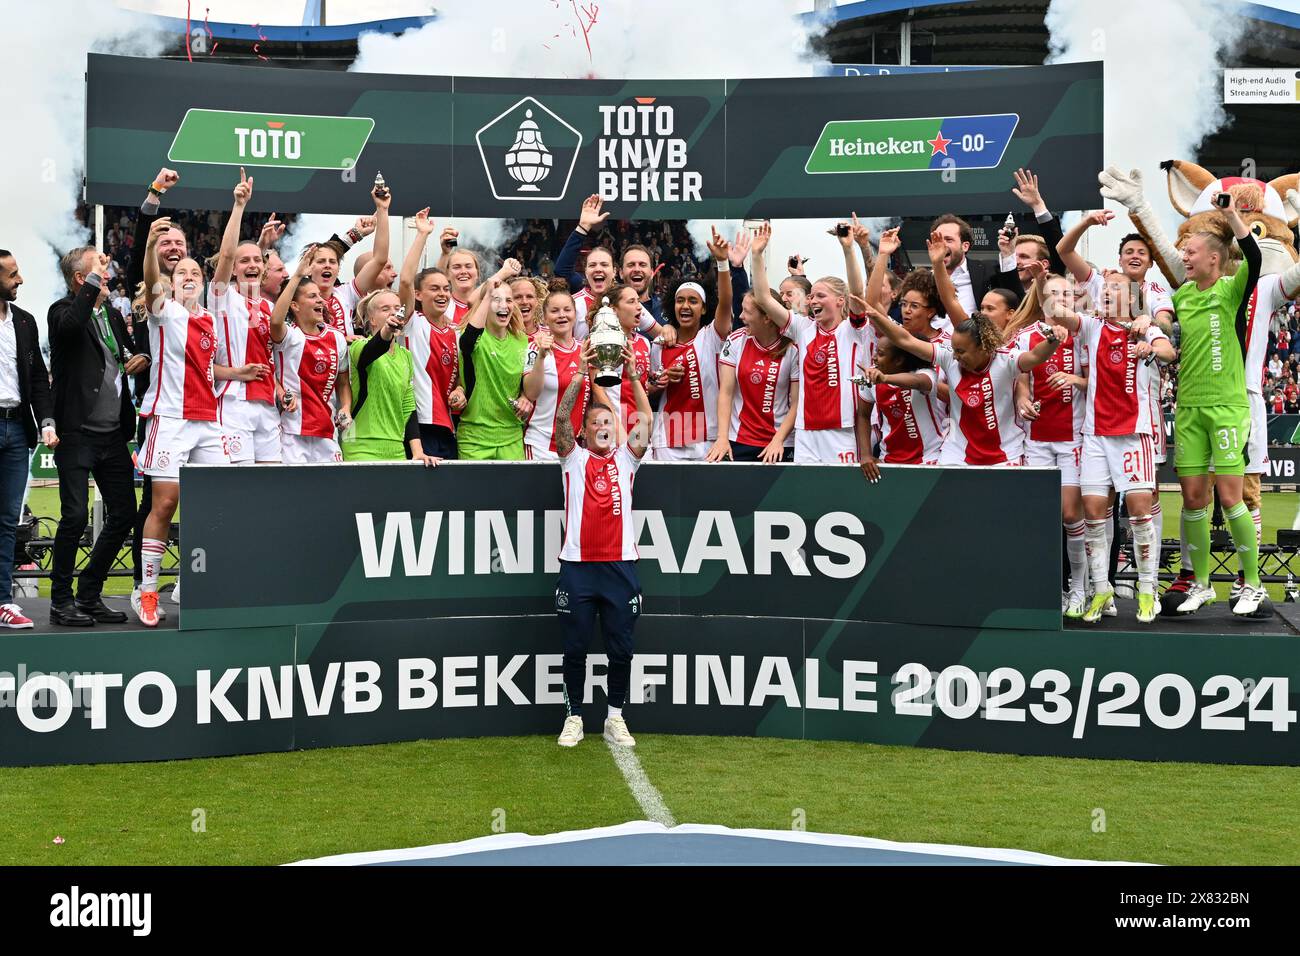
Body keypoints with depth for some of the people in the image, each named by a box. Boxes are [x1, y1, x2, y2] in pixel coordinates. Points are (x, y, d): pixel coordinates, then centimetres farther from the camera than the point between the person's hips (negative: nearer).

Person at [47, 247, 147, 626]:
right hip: (77, 434, -7)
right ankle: (61, 601, 5)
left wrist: (141, 358, 8)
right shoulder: (64, 310, -6)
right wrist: (94, 280, -24)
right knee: (75, 516, -9)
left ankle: (90, 595, 20)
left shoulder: (111, 313, 15)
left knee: (123, 515, 8)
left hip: (114, 434, 7)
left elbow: (128, 351, 31)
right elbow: (70, 326, -32)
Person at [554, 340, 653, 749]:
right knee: (575, 648, 4)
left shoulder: (625, 458, 12)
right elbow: (562, 417, -7)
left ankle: (615, 718, 16)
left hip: (620, 565, 1)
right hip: (578, 566, -1)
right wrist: (580, 375, -18)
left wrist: (633, 375, -11)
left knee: (621, 649, 5)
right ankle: (574, 718, 14)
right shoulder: (574, 458, 8)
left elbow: (646, 419, 0)